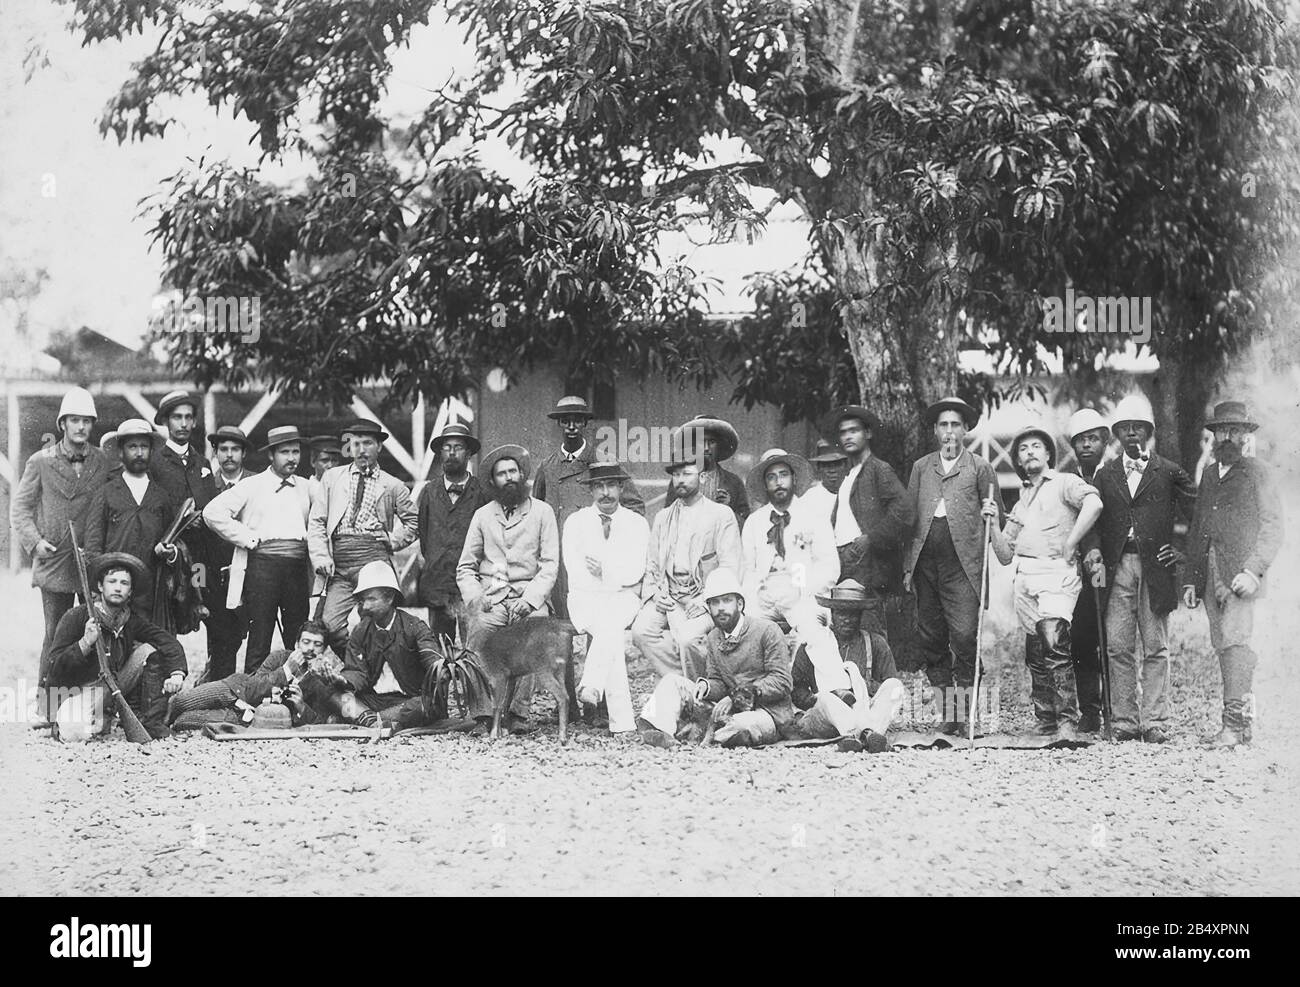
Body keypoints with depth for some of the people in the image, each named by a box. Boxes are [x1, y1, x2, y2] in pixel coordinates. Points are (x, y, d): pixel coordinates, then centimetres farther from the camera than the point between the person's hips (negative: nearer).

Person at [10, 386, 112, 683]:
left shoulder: (104, 463, 7)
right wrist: (34, 541, -7)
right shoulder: (40, 462, 2)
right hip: (54, 562, -2)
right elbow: (20, 508, 5)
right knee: (55, 636, 0)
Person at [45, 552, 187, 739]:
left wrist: (177, 673, -24)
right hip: (80, 693, -5)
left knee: (148, 651, -11)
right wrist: (85, 643, -31)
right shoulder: (75, 618, -12)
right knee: (75, 733, -37)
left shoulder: (132, 620, 1)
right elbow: (55, 669, -16)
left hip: (115, 688, 5)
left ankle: (153, 723, -13)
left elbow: (170, 643, -4)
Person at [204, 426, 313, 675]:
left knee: (299, 640, 4)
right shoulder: (252, 486, 2)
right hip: (262, 563, -4)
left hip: (298, 567, 4)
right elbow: (213, 512, -5)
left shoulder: (306, 488, 15)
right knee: (259, 639, -4)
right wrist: (247, 539, -7)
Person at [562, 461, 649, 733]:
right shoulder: (575, 522, 10)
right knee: (613, 633, -31)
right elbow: (576, 574, -1)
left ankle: (590, 688, -46)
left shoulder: (637, 524, 11)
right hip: (586, 598, -1)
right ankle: (621, 719, -39)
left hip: (624, 598, 1)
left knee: (610, 622, -35)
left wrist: (606, 571, -14)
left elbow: (635, 573, -1)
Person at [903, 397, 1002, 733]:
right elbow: (909, 515, 15)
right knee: (931, 637, 3)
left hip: (962, 563, -3)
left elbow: (996, 517, 10)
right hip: (926, 562, 4)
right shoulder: (921, 467, 17)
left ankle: (965, 704, -7)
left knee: (964, 634, -14)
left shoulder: (980, 468, 8)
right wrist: (907, 564, 9)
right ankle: (945, 710, 10)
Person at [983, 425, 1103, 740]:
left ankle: (1068, 722, -22)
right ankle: (1046, 720, 14)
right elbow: (1004, 555, 24)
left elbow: (1094, 504, -17)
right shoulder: (1021, 503, 27)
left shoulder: (1065, 483, 6)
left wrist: (1069, 545, -15)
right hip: (1024, 578, 7)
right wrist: (994, 521, 11)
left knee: (1054, 642, -22)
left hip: (1056, 572, -7)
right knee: (1035, 654, 5)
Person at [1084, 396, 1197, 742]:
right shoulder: (1105, 475, 13)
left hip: (1155, 567, -2)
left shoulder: (1169, 473, 6)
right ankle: (1125, 721, 3)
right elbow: (1094, 520, 13)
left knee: (1155, 648, -1)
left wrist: (1182, 551, 0)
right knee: (1118, 646, -1)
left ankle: (1155, 722, 1)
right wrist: (1094, 549, -4)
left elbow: (1195, 513, 7)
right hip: (1117, 568, 2)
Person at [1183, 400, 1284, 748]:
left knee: (1235, 642, -16)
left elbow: (1271, 527, -4)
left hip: (1240, 572, -6)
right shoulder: (1209, 474, 20)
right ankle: (1245, 720, 9)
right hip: (1208, 573, 6)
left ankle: (1235, 724, -18)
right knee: (1224, 647, 4)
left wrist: (1254, 570, -16)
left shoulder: (1258, 473, 3)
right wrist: (1190, 579, 13)